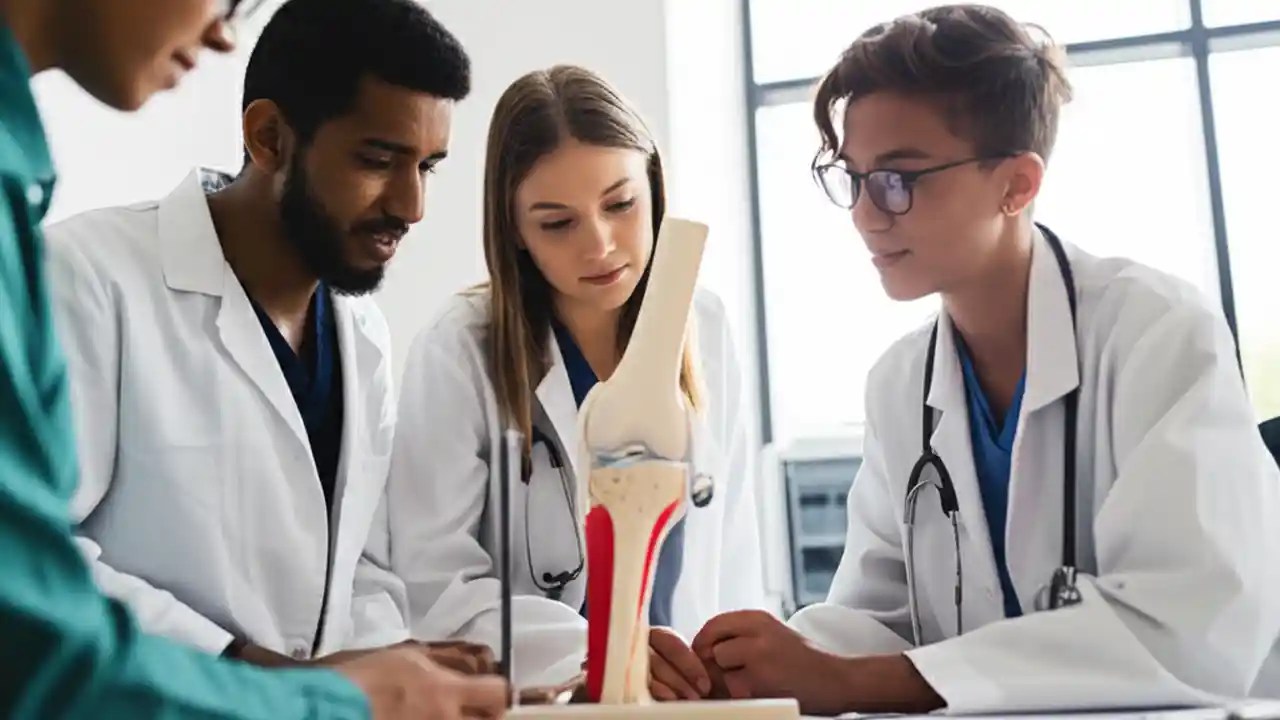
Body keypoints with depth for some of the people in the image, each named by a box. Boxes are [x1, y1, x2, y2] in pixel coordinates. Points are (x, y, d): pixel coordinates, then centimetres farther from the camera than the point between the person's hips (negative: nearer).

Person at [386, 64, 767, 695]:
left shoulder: (703, 330, 4)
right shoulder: (461, 352, -8)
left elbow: (730, 544, 7)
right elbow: (433, 585, -13)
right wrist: (598, 656, -24)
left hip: (682, 688, 3)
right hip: (529, 695, -3)